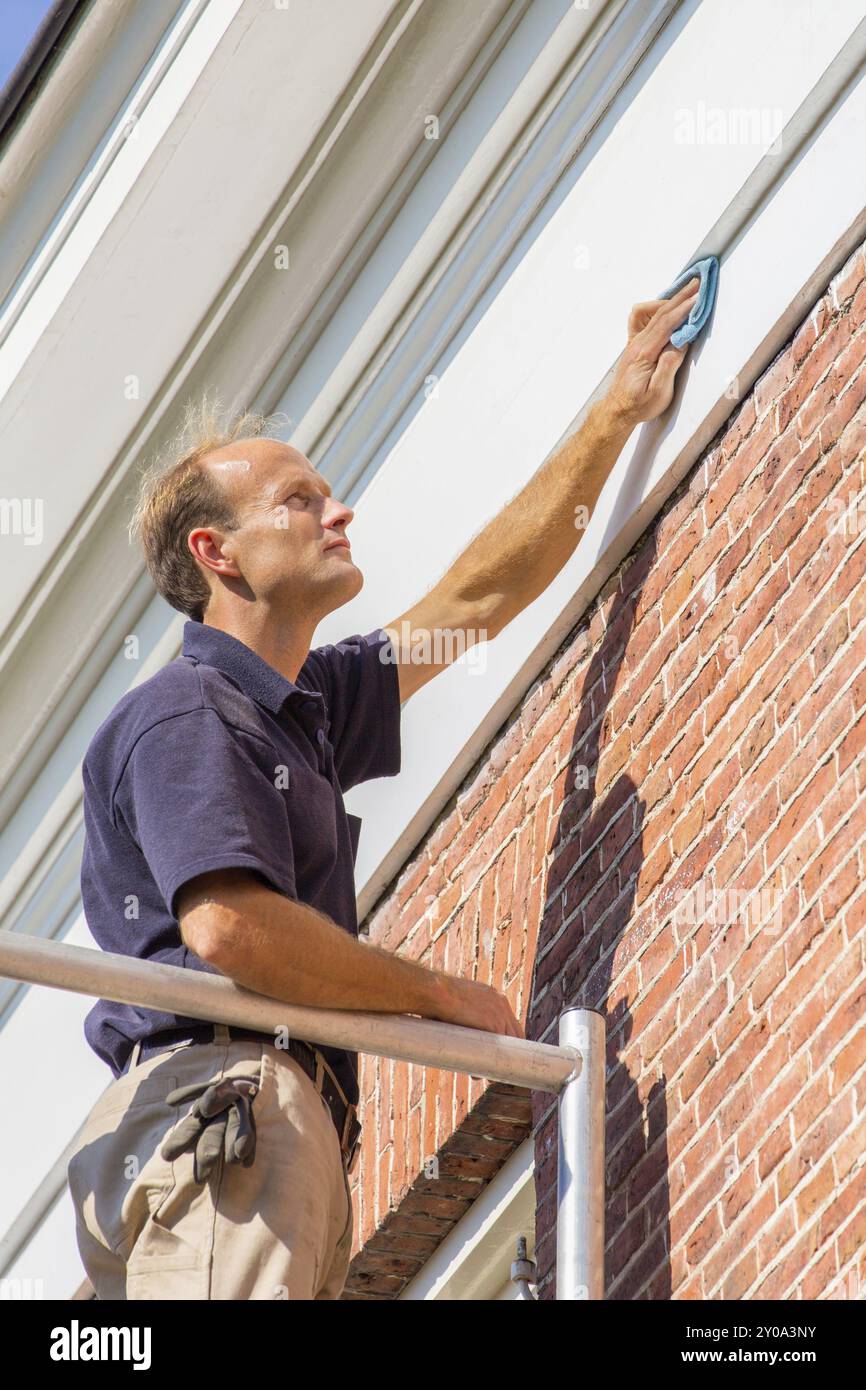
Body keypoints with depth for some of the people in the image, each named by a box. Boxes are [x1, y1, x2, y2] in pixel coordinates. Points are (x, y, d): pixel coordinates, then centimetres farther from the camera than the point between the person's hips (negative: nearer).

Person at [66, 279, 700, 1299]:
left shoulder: (301, 707, 27)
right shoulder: (184, 713, -2)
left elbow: (480, 596, 36)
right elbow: (230, 928, -18)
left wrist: (618, 413, 41)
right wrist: (445, 995, -6)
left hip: (286, 1134, 9)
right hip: (217, 1107, -9)